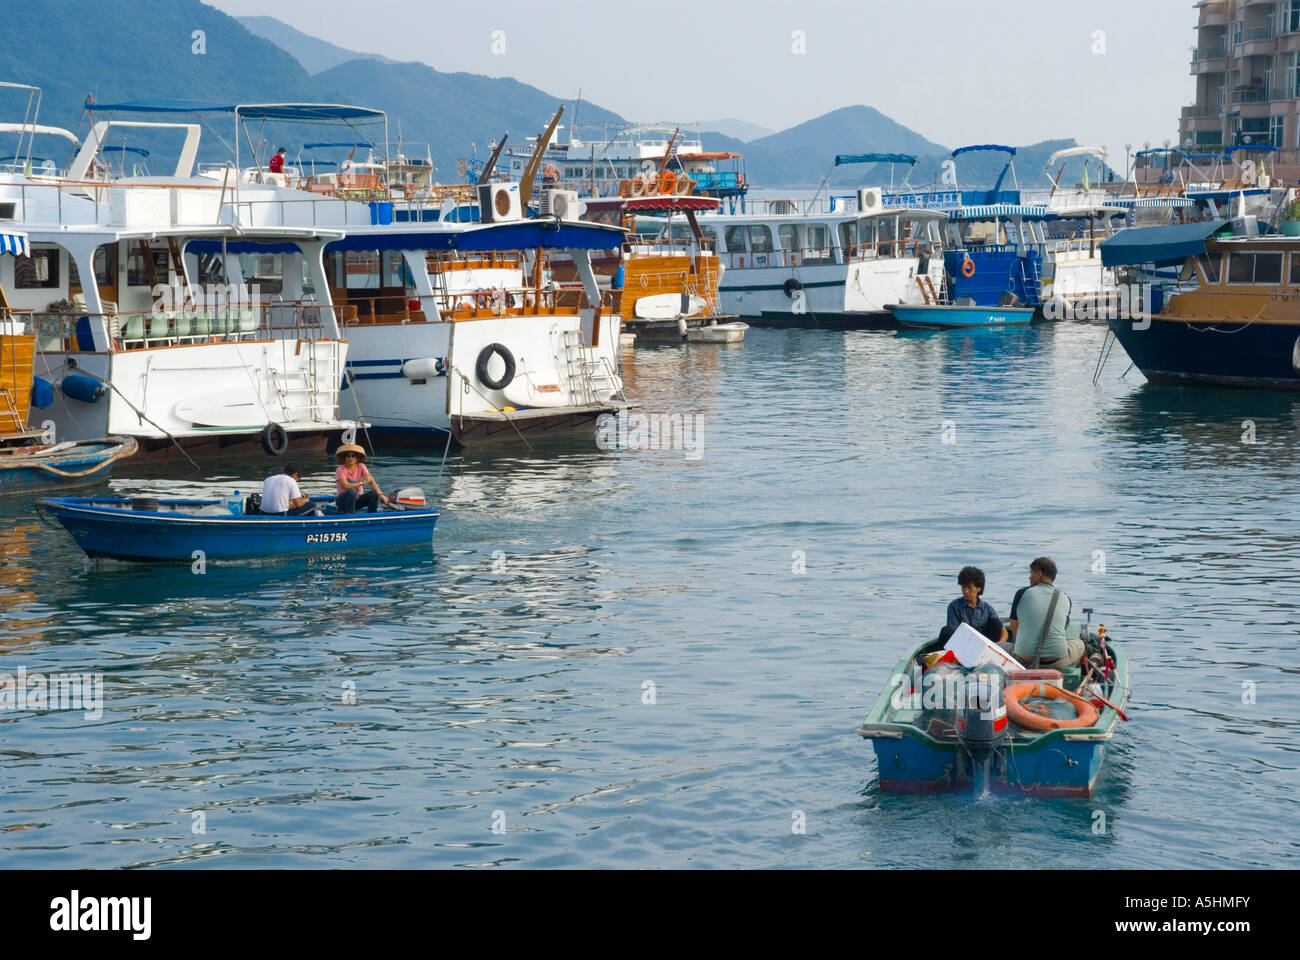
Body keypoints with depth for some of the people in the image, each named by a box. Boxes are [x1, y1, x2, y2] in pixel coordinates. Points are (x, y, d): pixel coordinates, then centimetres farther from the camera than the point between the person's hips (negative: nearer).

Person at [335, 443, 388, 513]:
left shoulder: (360, 466, -1)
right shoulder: (340, 470, -12)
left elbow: (371, 481, -14)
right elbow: (346, 486, -26)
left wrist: (380, 494, -29)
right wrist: (362, 482, -23)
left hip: (357, 500, 4)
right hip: (344, 500, -4)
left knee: (374, 494, -23)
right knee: (352, 491, -36)